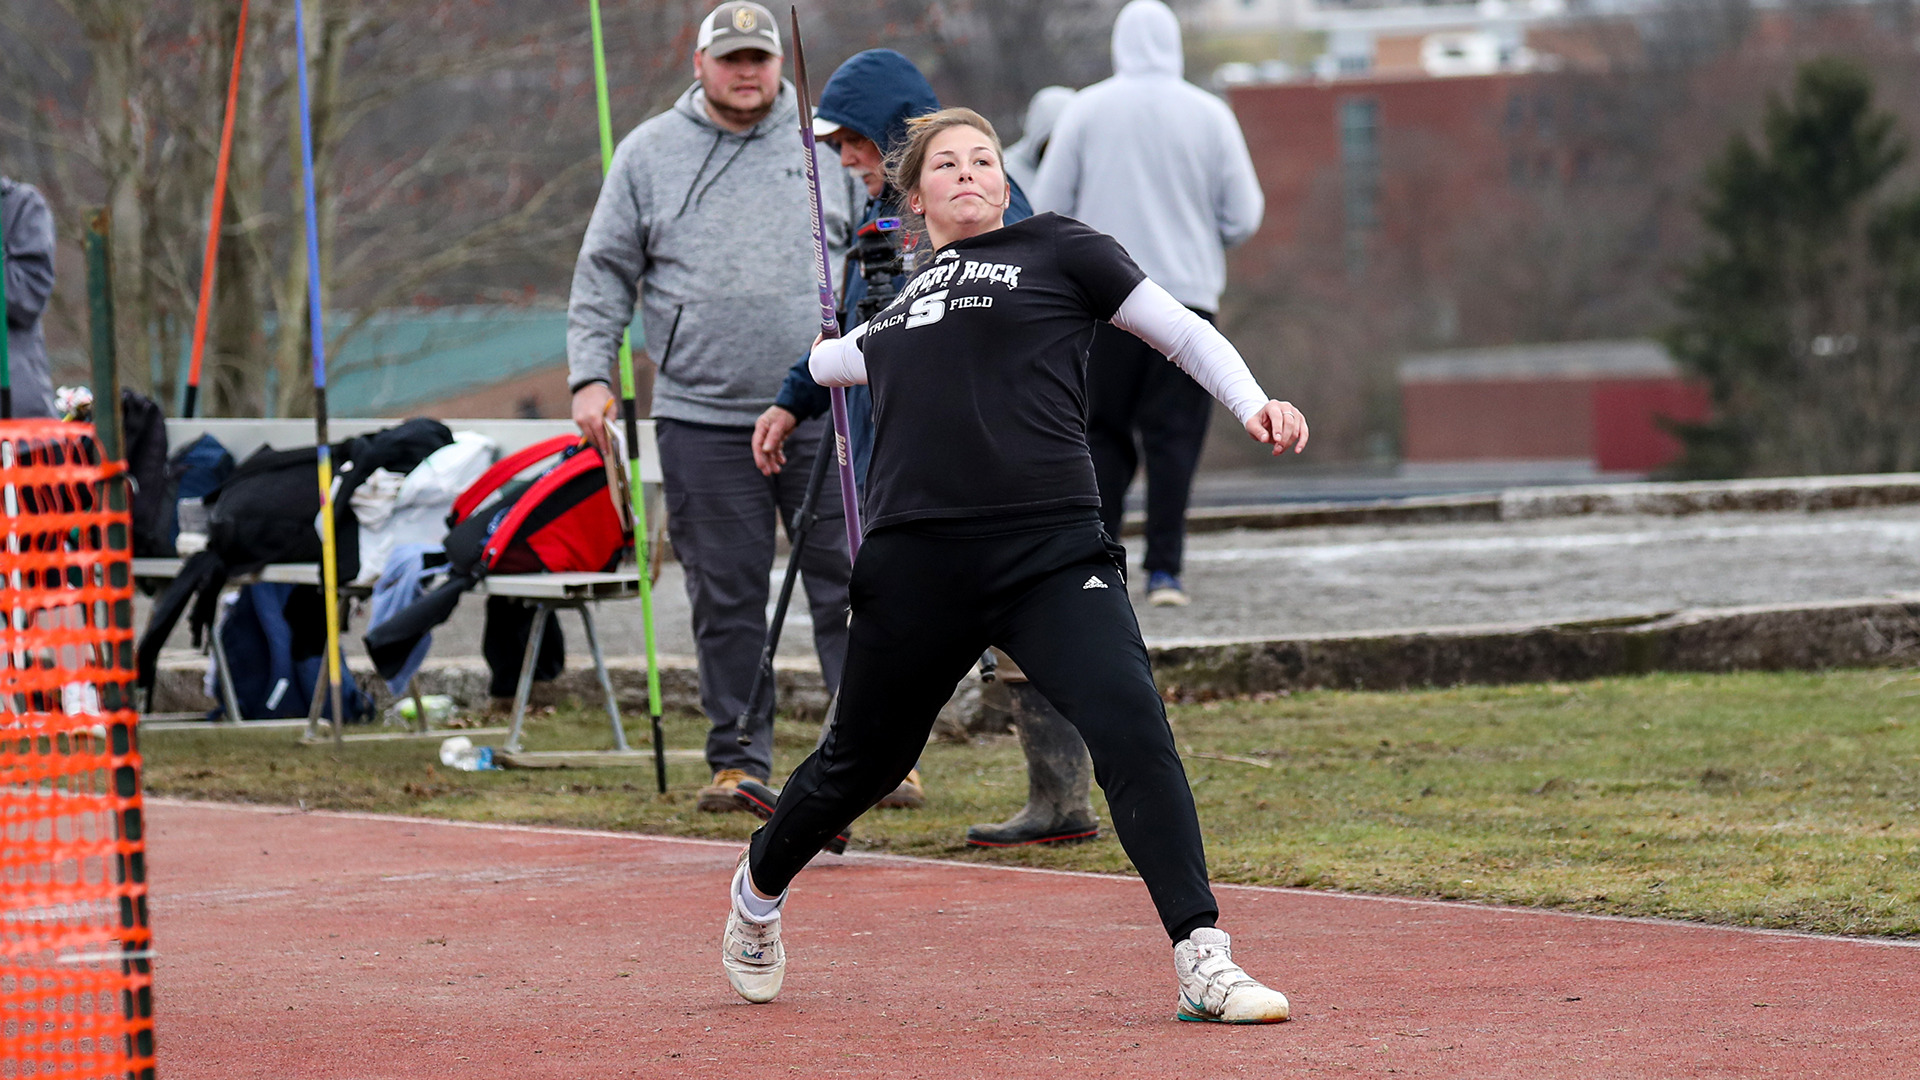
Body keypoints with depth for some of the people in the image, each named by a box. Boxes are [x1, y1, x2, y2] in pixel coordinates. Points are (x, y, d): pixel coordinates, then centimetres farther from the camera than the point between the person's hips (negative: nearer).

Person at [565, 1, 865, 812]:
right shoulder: (649, 153, 8)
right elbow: (604, 274, 10)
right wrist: (590, 374, 0)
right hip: (701, 417, 0)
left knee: (849, 585, -3)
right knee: (725, 599, 3)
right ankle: (740, 760, 11)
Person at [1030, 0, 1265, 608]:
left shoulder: (1087, 109, 0)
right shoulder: (1210, 115, 2)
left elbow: (1047, 206, 1)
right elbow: (1244, 216, 3)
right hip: (1187, 293, 0)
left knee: (1102, 433, 9)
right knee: (1174, 436, 3)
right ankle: (1164, 570, -4)